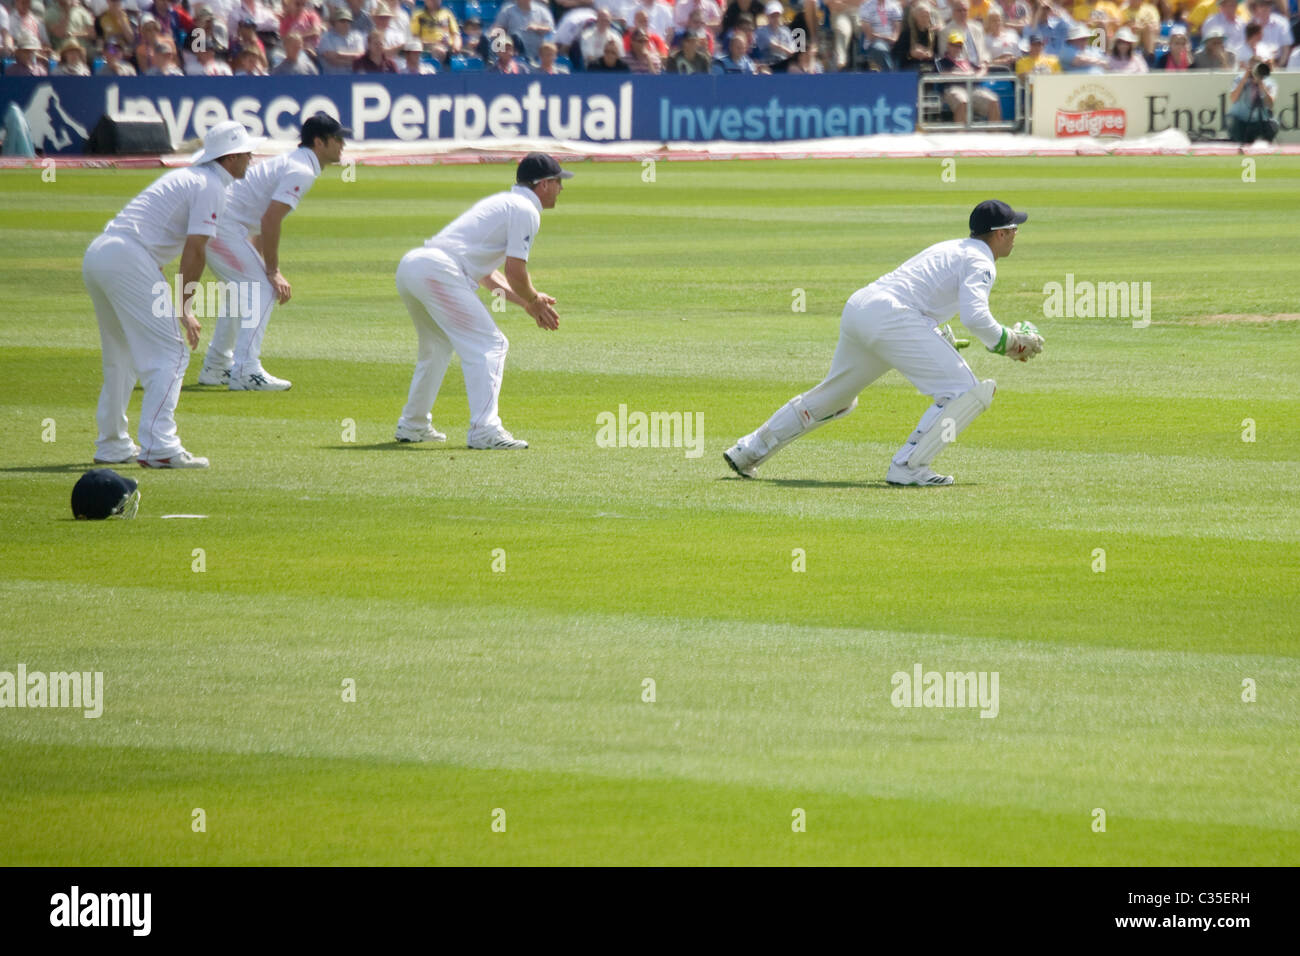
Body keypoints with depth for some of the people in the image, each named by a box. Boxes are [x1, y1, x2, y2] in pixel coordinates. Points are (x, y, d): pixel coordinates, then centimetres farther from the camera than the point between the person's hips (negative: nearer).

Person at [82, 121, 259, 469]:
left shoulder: (185, 176, 26)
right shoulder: (211, 186, -3)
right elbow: (194, 249, -12)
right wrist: (184, 308, -9)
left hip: (96, 255, 10)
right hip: (127, 260, -10)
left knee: (121, 356, 22)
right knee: (169, 353, -9)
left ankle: (113, 445, 29)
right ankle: (159, 447, -18)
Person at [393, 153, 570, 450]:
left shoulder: (501, 203, 29)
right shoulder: (525, 210, 0)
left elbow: (484, 271, 32)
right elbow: (515, 271, -7)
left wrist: (527, 303, 27)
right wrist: (534, 301, 12)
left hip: (409, 267, 10)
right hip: (438, 271, -10)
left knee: (438, 346, 28)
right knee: (488, 345, -9)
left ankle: (412, 425, 36)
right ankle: (484, 429, -20)